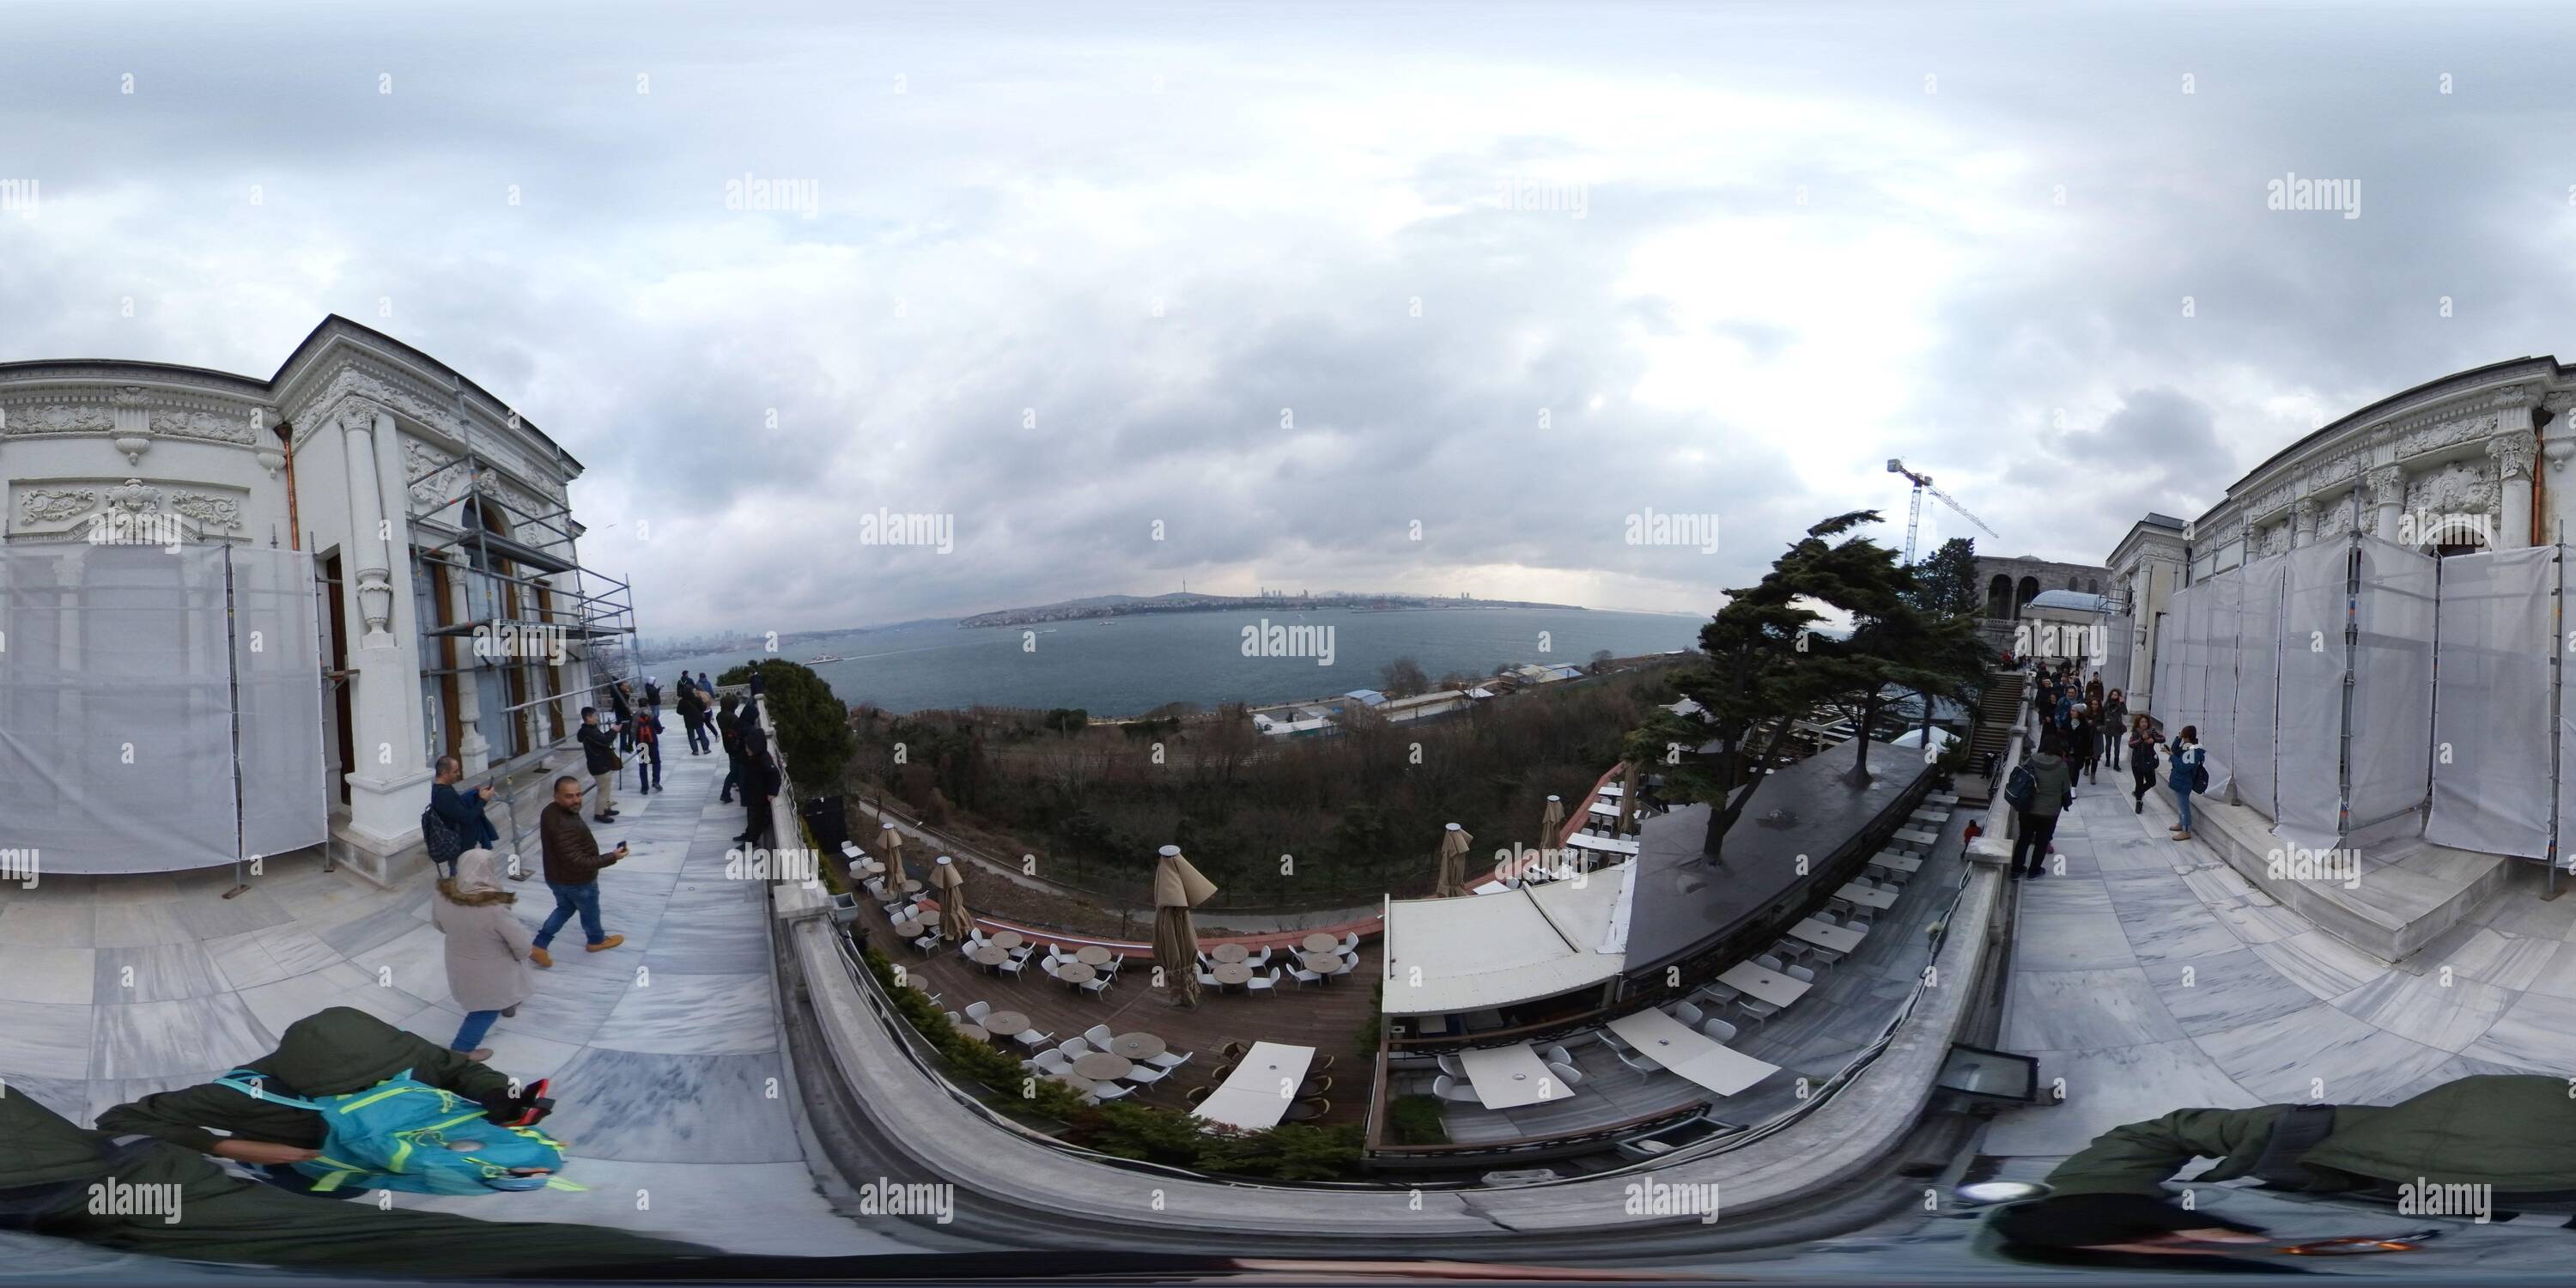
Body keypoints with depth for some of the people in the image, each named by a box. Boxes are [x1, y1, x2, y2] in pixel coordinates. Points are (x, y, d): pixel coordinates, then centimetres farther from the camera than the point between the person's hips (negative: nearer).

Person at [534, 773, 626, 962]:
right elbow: (577, 862, -38)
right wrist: (612, 857, -33)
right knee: (589, 911, 22)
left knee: (565, 908, 31)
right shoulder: (565, 826, -40)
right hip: (577, 881, -8)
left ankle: (538, 946, 30)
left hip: (556, 876, 8)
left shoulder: (551, 812, -9)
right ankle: (597, 940, 48)